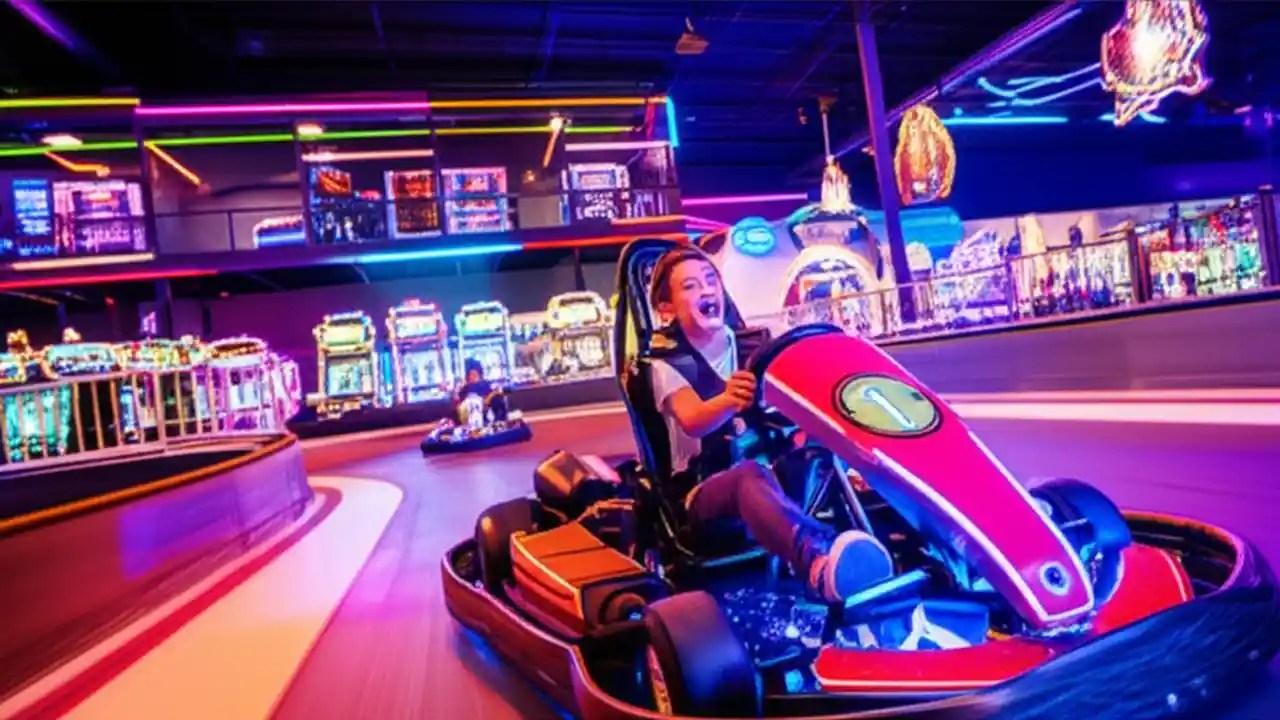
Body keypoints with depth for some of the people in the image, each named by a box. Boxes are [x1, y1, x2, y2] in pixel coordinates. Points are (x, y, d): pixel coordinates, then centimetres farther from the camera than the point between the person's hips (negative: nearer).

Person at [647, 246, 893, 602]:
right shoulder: (667, 363, -3)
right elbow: (692, 421, -24)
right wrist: (729, 400, -47)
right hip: (705, 489, -5)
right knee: (750, 476, -39)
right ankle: (818, 562, -69)